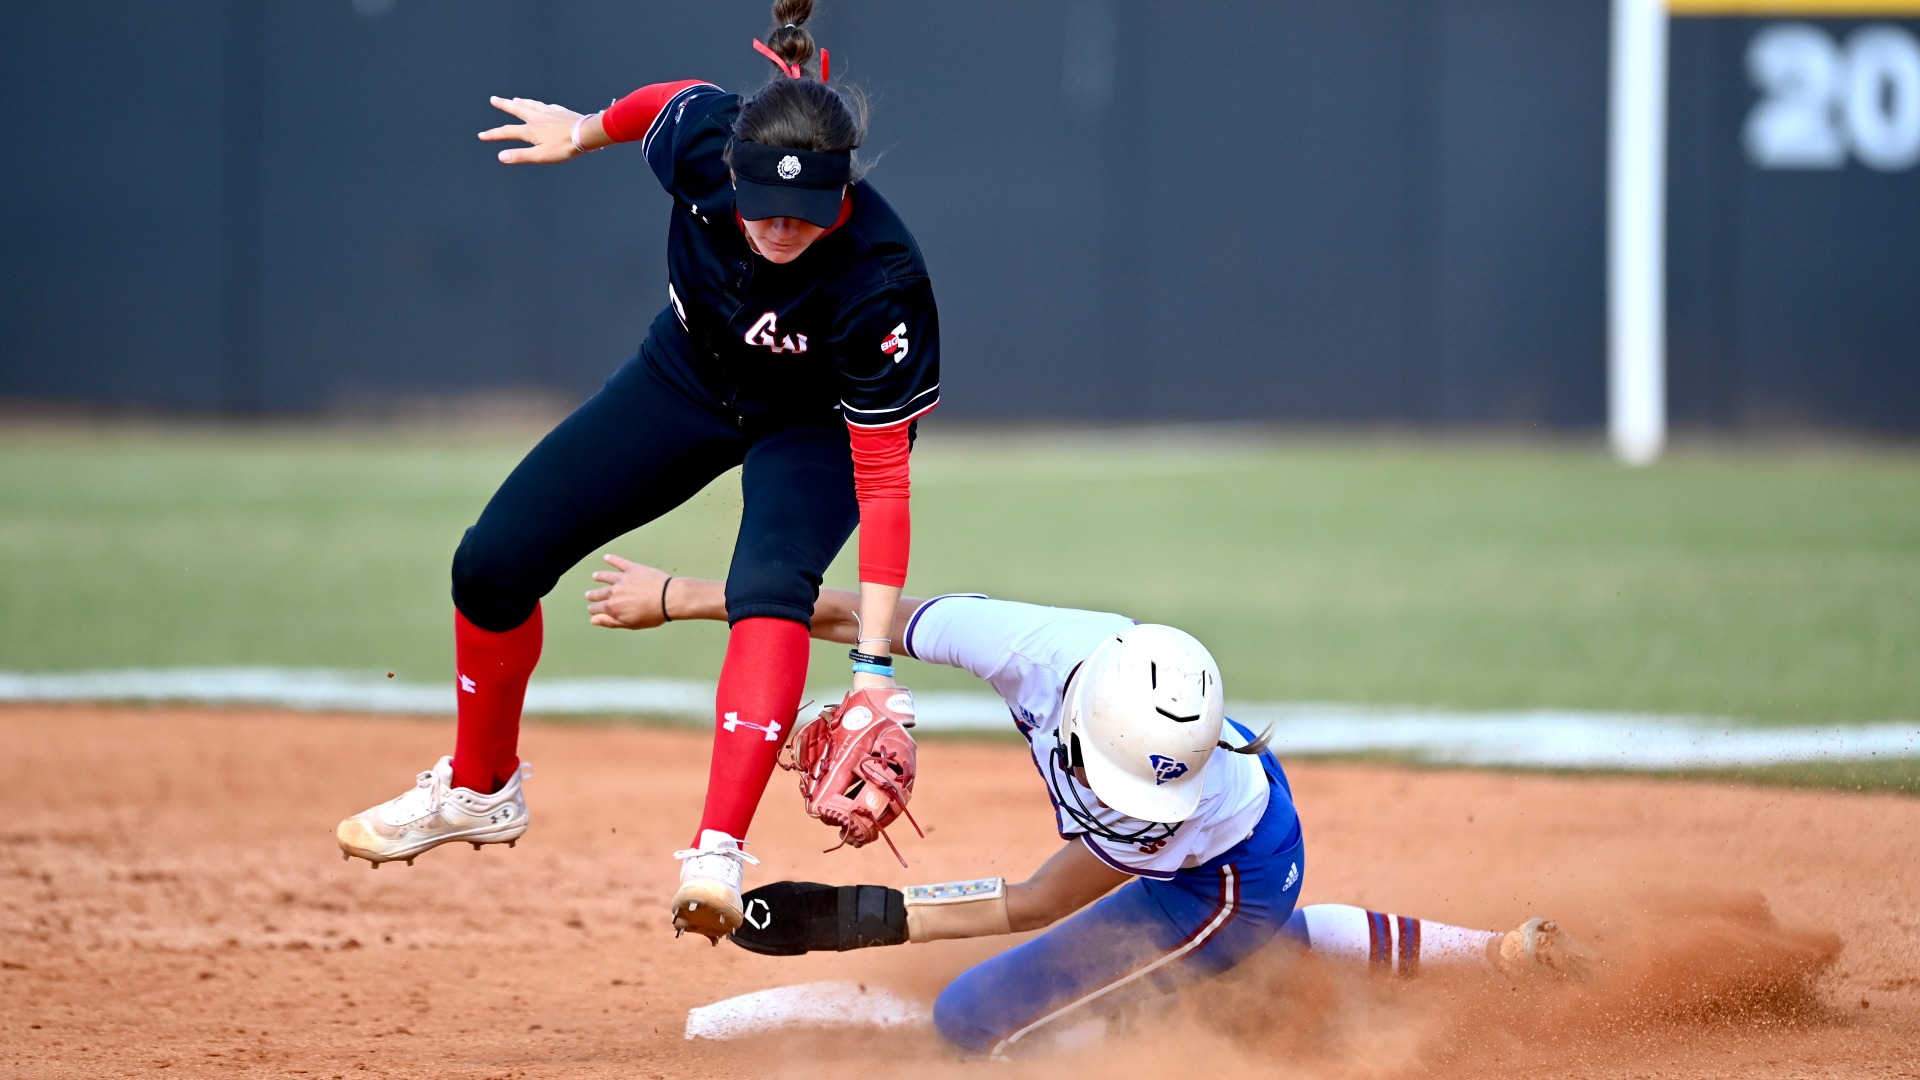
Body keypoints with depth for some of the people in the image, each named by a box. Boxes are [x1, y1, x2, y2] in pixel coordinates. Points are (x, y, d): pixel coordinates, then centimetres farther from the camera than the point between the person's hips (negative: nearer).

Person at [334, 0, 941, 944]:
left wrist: (875, 663, -38)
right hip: (687, 376, 4)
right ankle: (479, 789, 27)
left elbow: (882, 477, -35)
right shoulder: (703, 135, -32)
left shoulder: (881, 281, -40)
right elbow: (672, 100, -6)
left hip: (814, 430, -4)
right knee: (493, 564, 2)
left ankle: (716, 854, -40)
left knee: (770, 587, -34)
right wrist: (585, 131, 11)